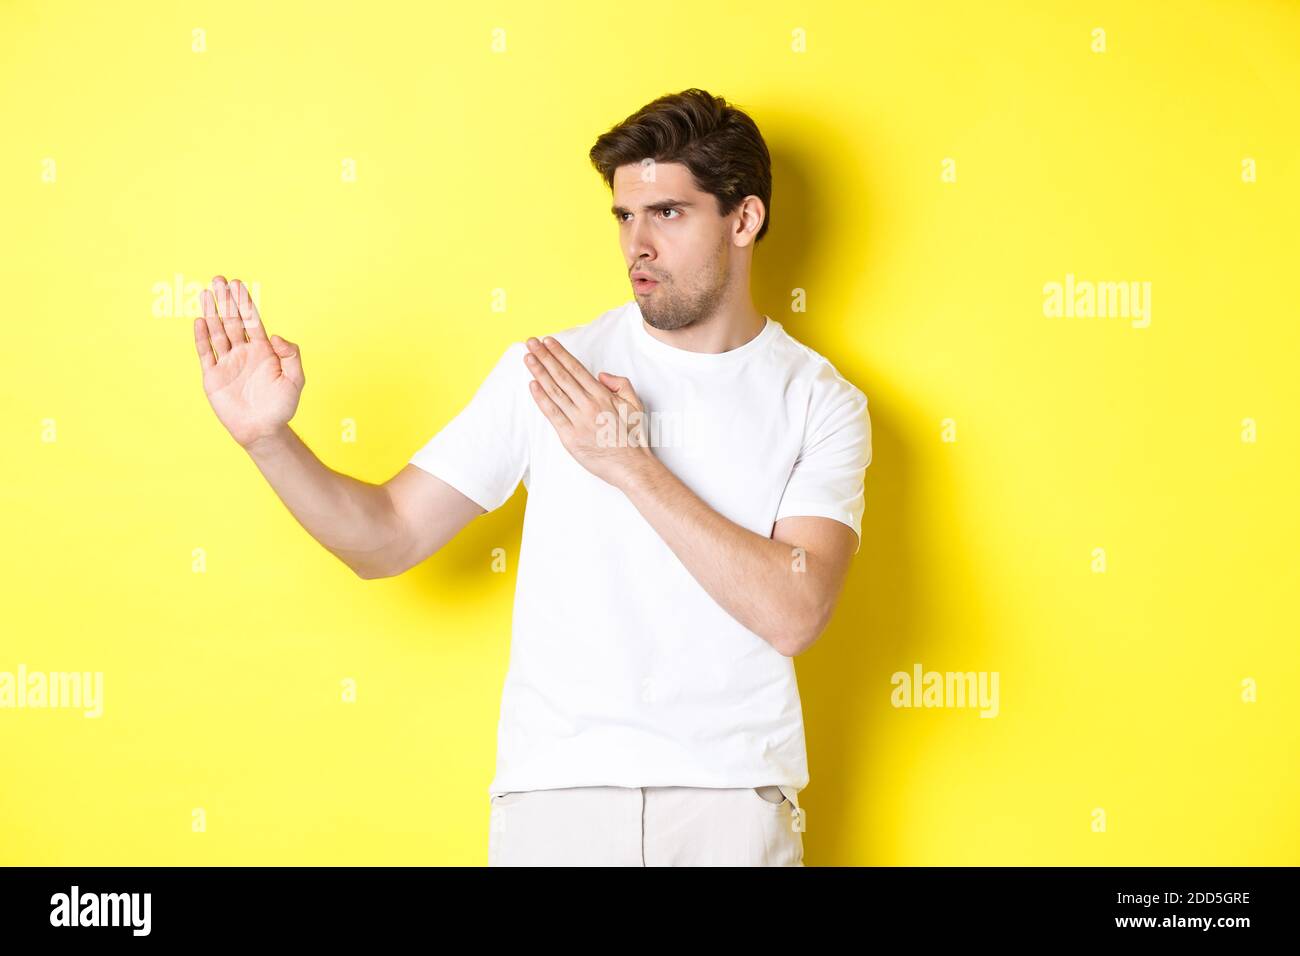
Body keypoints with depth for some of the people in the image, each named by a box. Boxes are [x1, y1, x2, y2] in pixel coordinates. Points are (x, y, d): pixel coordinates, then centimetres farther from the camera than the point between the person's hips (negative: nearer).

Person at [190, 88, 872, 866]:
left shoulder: (820, 401, -1)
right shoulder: (547, 371, 2)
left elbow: (795, 615, -14)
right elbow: (386, 539, 0)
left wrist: (631, 465, -17)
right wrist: (270, 441, -15)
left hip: (732, 799, 0)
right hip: (556, 791, 1)